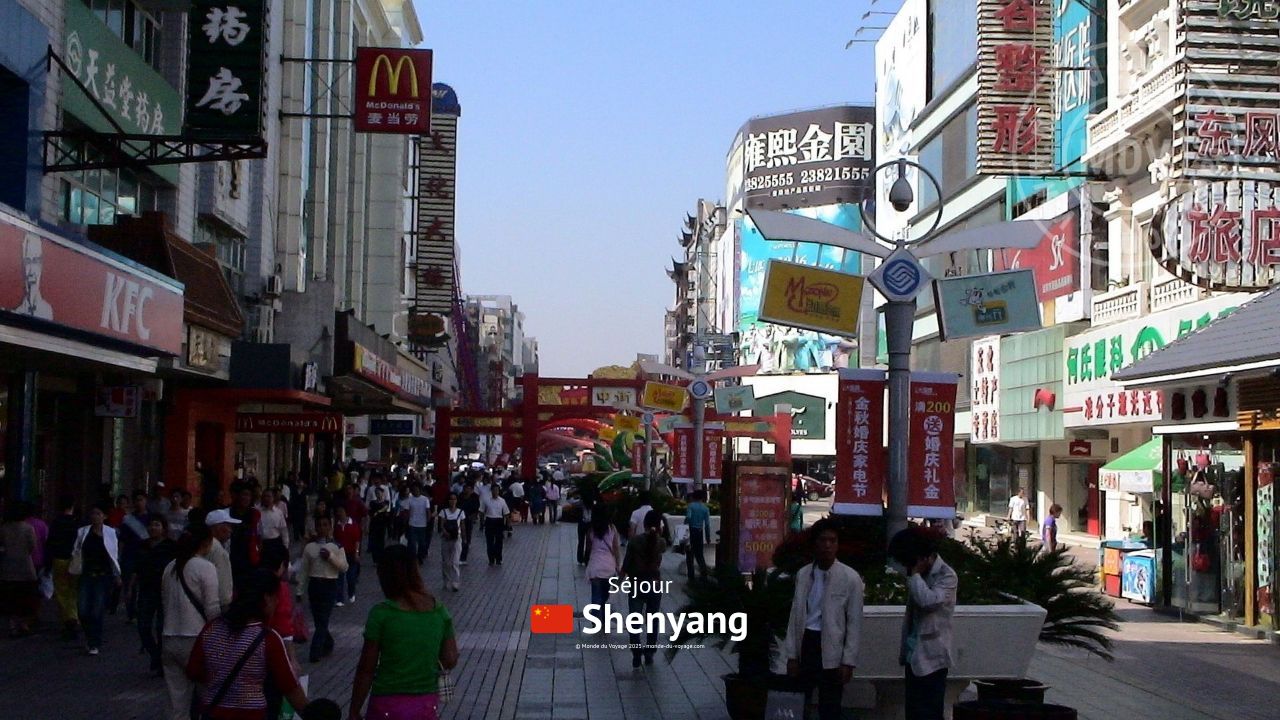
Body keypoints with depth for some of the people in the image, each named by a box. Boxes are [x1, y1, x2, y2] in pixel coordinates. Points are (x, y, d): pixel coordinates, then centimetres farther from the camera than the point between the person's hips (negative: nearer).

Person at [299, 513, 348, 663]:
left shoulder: (337, 546, -2)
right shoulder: (309, 547, 3)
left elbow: (344, 567, -8)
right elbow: (304, 570, 7)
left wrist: (331, 557, -20)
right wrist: (300, 591, 7)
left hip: (330, 585, -3)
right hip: (314, 585, 3)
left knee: (323, 619, -6)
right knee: (319, 620, 10)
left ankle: (315, 652, -3)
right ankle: (328, 644, 30)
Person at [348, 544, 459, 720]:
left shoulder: (381, 613, -12)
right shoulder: (439, 611, -1)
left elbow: (366, 669, -9)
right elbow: (450, 661, 3)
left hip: (389, 706, -4)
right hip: (426, 705, 4)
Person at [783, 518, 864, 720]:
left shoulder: (850, 578, -6)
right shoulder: (802, 574, 5)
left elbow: (854, 623, -6)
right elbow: (795, 615, 8)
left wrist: (848, 661, -9)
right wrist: (791, 654, 4)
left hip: (831, 649, -4)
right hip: (804, 643, 4)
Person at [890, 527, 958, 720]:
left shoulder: (947, 576, -13)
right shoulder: (921, 575, 11)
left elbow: (928, 600, -30)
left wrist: (915, 574, -18)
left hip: (931, 657, -8)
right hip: (914, 655, 8)